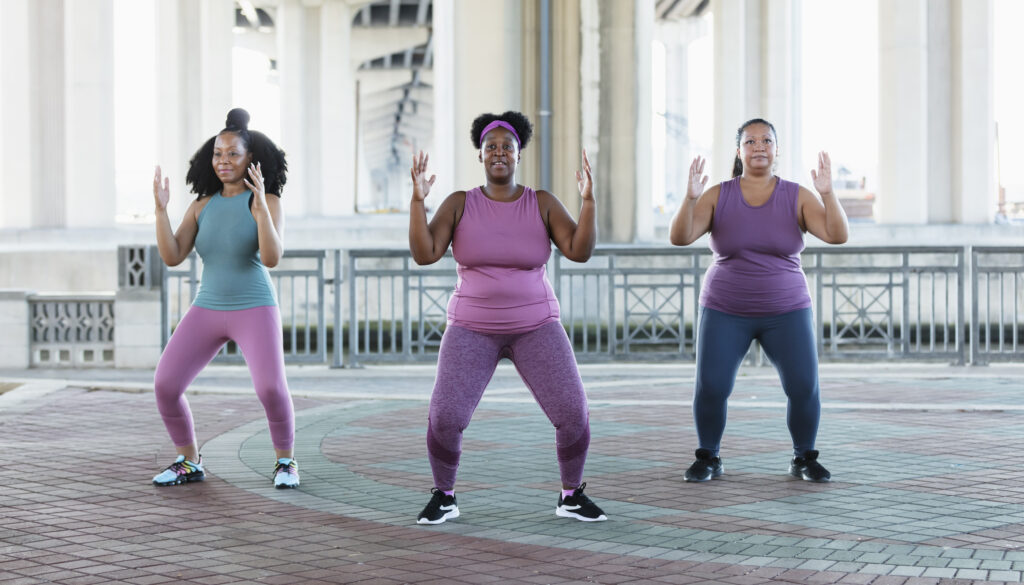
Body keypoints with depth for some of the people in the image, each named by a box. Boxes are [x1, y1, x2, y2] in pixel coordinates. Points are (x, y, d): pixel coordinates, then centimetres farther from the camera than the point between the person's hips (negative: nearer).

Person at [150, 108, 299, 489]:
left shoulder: (268, 202, -7)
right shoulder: (202, 207, 6)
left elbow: (272, 258, -21)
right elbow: (172, 257, -2)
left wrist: (260, 205, -31)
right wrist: (161, 208, -13)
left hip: (254, 310, -4)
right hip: (207, 310, 4)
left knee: (271, 389, -26)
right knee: (165, 386, -9)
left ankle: (285, 462, -1)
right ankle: (189, 462, 11)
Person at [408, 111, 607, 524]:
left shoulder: (542, 204, -2)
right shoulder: (459, 204, -3)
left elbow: (581, 251, -13)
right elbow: (423, 254, -13)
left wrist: (588, 199, -24)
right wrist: (417, 199, -22)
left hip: (535, 328, 1)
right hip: (473, 330, 0)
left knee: (573, 414, -14)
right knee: (444, 418, -17)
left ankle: (572, 497, 8)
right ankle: (443, 498, 7)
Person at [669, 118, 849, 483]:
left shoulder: (798, 198, -5)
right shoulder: (717, 196, -4)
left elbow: (838, 235, -16)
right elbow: (679, 237, -16)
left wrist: (827, 192, -30)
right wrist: (690, 197, -31)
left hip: (785, 313, 0)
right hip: (726, 312, 0)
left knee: (805, 389, -13)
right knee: (710, 389, -14)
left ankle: (804, 460, 10)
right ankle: (709, 458, 8)